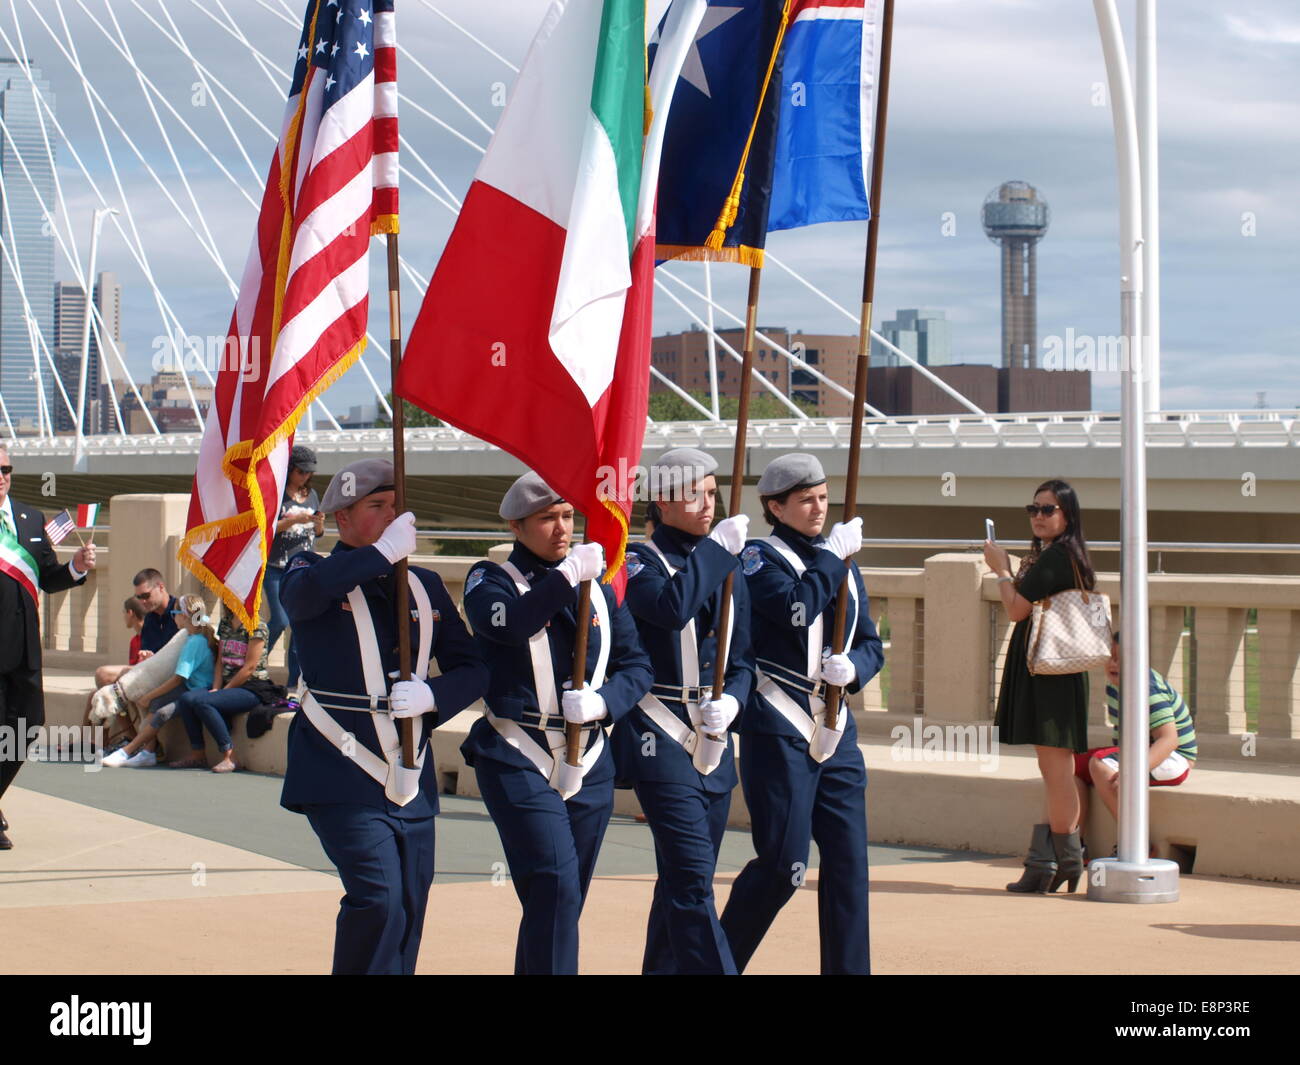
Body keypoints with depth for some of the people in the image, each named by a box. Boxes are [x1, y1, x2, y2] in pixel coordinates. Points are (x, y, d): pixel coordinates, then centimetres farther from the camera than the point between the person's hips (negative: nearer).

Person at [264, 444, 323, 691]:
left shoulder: (311, 495, 13)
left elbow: (318, 533, 20)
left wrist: (319, 524, -3)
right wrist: (295, 520, -20)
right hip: (276, 567, -5)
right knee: (280, 621, -12)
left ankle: (294, 680, 9)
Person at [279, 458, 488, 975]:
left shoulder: (424, 586, 14)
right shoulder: (318, 573, 0)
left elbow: (473, 669, 12)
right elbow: (301, 593, -27)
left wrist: (431, 695, -9)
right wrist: (382, 553, -23)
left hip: (412, 777, 6)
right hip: (343, 776, -5)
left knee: (409, 912, 6)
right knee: (378, 900, -18)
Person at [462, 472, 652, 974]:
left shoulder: (600, 586, 13)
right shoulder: (491, 580, -2)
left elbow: (637, 666, 10)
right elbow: (507, 623, -25)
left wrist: (604, 701, -10)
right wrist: (568, 575, -32)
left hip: (589, 763, 5)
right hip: (519, 761, -5)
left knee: (562, 902, 10)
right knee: (555, 890, -17)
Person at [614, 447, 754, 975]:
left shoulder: (728, 570, 14)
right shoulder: (638, 563, -5)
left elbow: (743, 657, 15)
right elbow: (671, 607, -26)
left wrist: (731, 700, -5)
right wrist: (716, 549, -17)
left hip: (714, 739, 7)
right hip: (661, 739, -7)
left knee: (684, 880, 13)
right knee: (692, 877, -14)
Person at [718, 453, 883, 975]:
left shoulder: (843, 565, 17)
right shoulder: (759, 557, -3)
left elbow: (871, 644, 14)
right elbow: (795, 609, -22)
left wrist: (852, 668, -8)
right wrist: (833, 556, -12)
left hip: (836, 730, 6)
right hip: (779, 730, -6)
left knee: (848, 863, 3)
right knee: (783, 865, -8)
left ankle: (848, 968, 8)